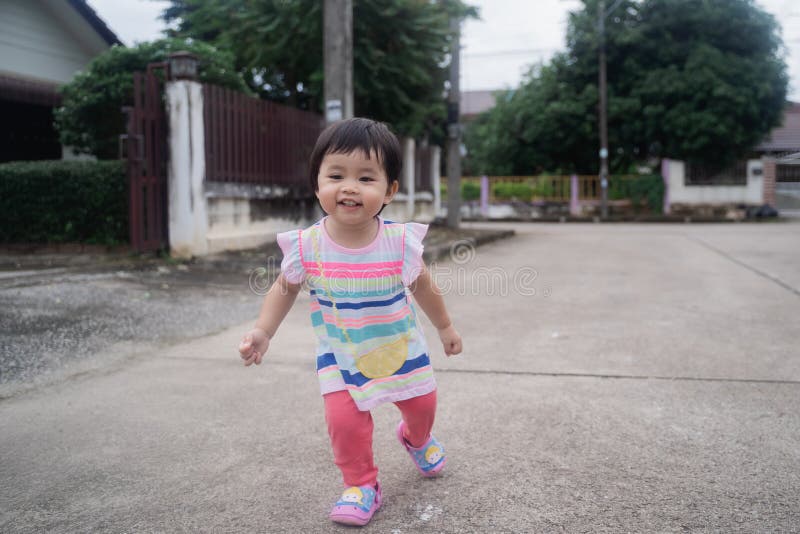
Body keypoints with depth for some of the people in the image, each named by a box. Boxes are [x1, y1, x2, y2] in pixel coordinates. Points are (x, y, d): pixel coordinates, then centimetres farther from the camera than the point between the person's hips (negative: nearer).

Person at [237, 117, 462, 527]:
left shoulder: (400, 241, -20)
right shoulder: (306, 246, -21)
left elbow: (423, 286, -2)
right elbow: (284, 288, -1)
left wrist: (445, 327, 10)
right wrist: (262, 332, -12)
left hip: (400, 347, 1)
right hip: (340, 355, -1)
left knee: (421, 402, 15)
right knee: (344, 419, -13)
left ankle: (416, 438, 52)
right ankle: (361, 484, 13)